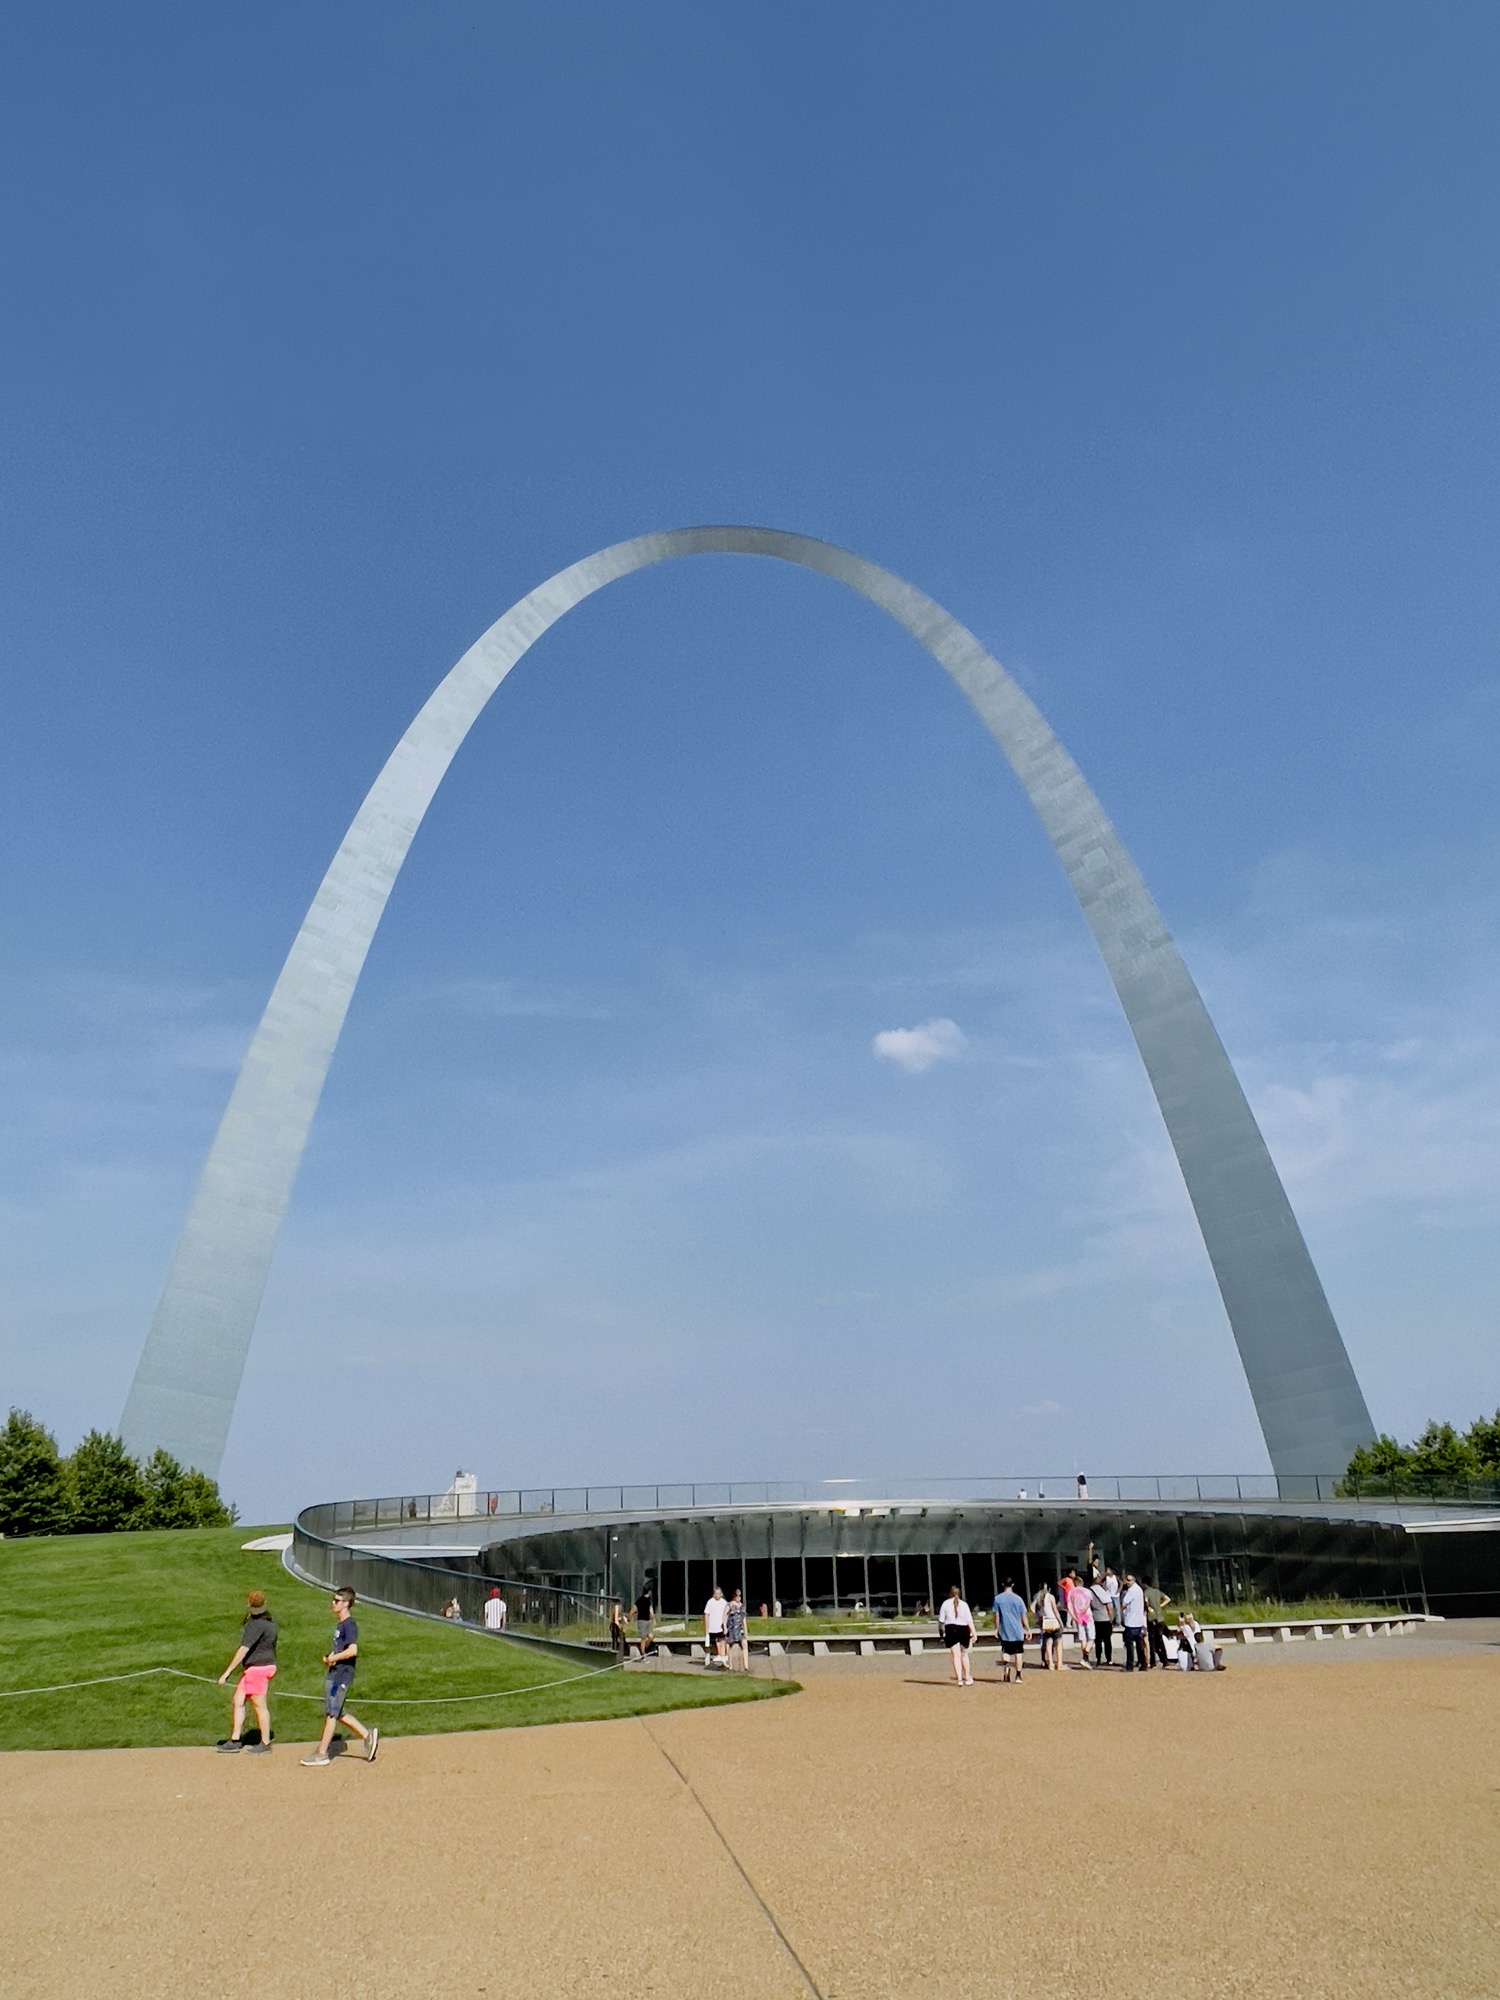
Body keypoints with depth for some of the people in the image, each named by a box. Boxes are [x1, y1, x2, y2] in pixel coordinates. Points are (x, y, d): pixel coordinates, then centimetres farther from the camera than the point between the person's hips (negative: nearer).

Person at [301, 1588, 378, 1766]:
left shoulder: (349, 1625, -17)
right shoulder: (339, 1624, 14)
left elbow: (352, 1650, -27)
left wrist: (332, 1658, -16)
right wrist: (328, 1657, 6)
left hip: (341, 1675, -10)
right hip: (335, 1673, 10)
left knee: (331, 1713, -1)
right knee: (337, 1712, 14)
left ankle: (322, 1754, 10)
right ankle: (367, 1735, 18)